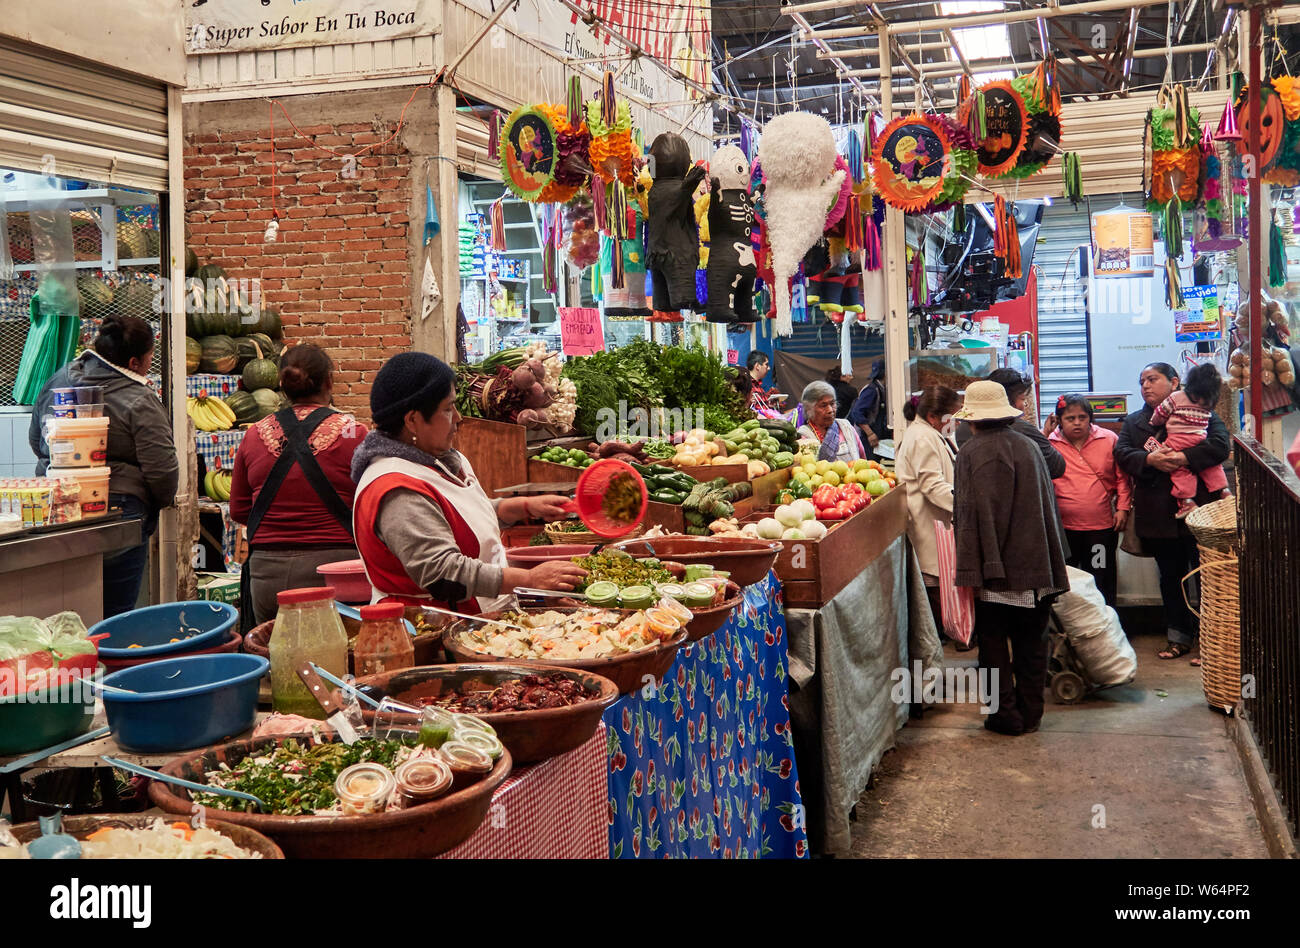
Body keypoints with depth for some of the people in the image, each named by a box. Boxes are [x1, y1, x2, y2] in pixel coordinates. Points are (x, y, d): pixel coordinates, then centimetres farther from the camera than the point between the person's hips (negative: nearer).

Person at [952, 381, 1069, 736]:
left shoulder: (971, 453, -10)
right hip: (1033, 564, 5)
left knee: (994, 641, 5)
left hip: (993, 569, -5)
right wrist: (1050, 566, 21)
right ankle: (1031, 713, 18)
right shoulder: (1028, 447, 7)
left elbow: (967, 516, -14)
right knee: (1030, 641, 12)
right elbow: (1048, 505, 14)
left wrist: (969, 571, -11)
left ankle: (1007, 713, 8)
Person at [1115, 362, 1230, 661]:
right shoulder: (1133, 422, 13)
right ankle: (1179, 637, 23)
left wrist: (1184, 457, -25)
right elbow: (1121, 452, -2)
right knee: (1170, 576, 13)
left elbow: (1220, 445, -13)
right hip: (1157, 515, 4)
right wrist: (1149, 459, -20)